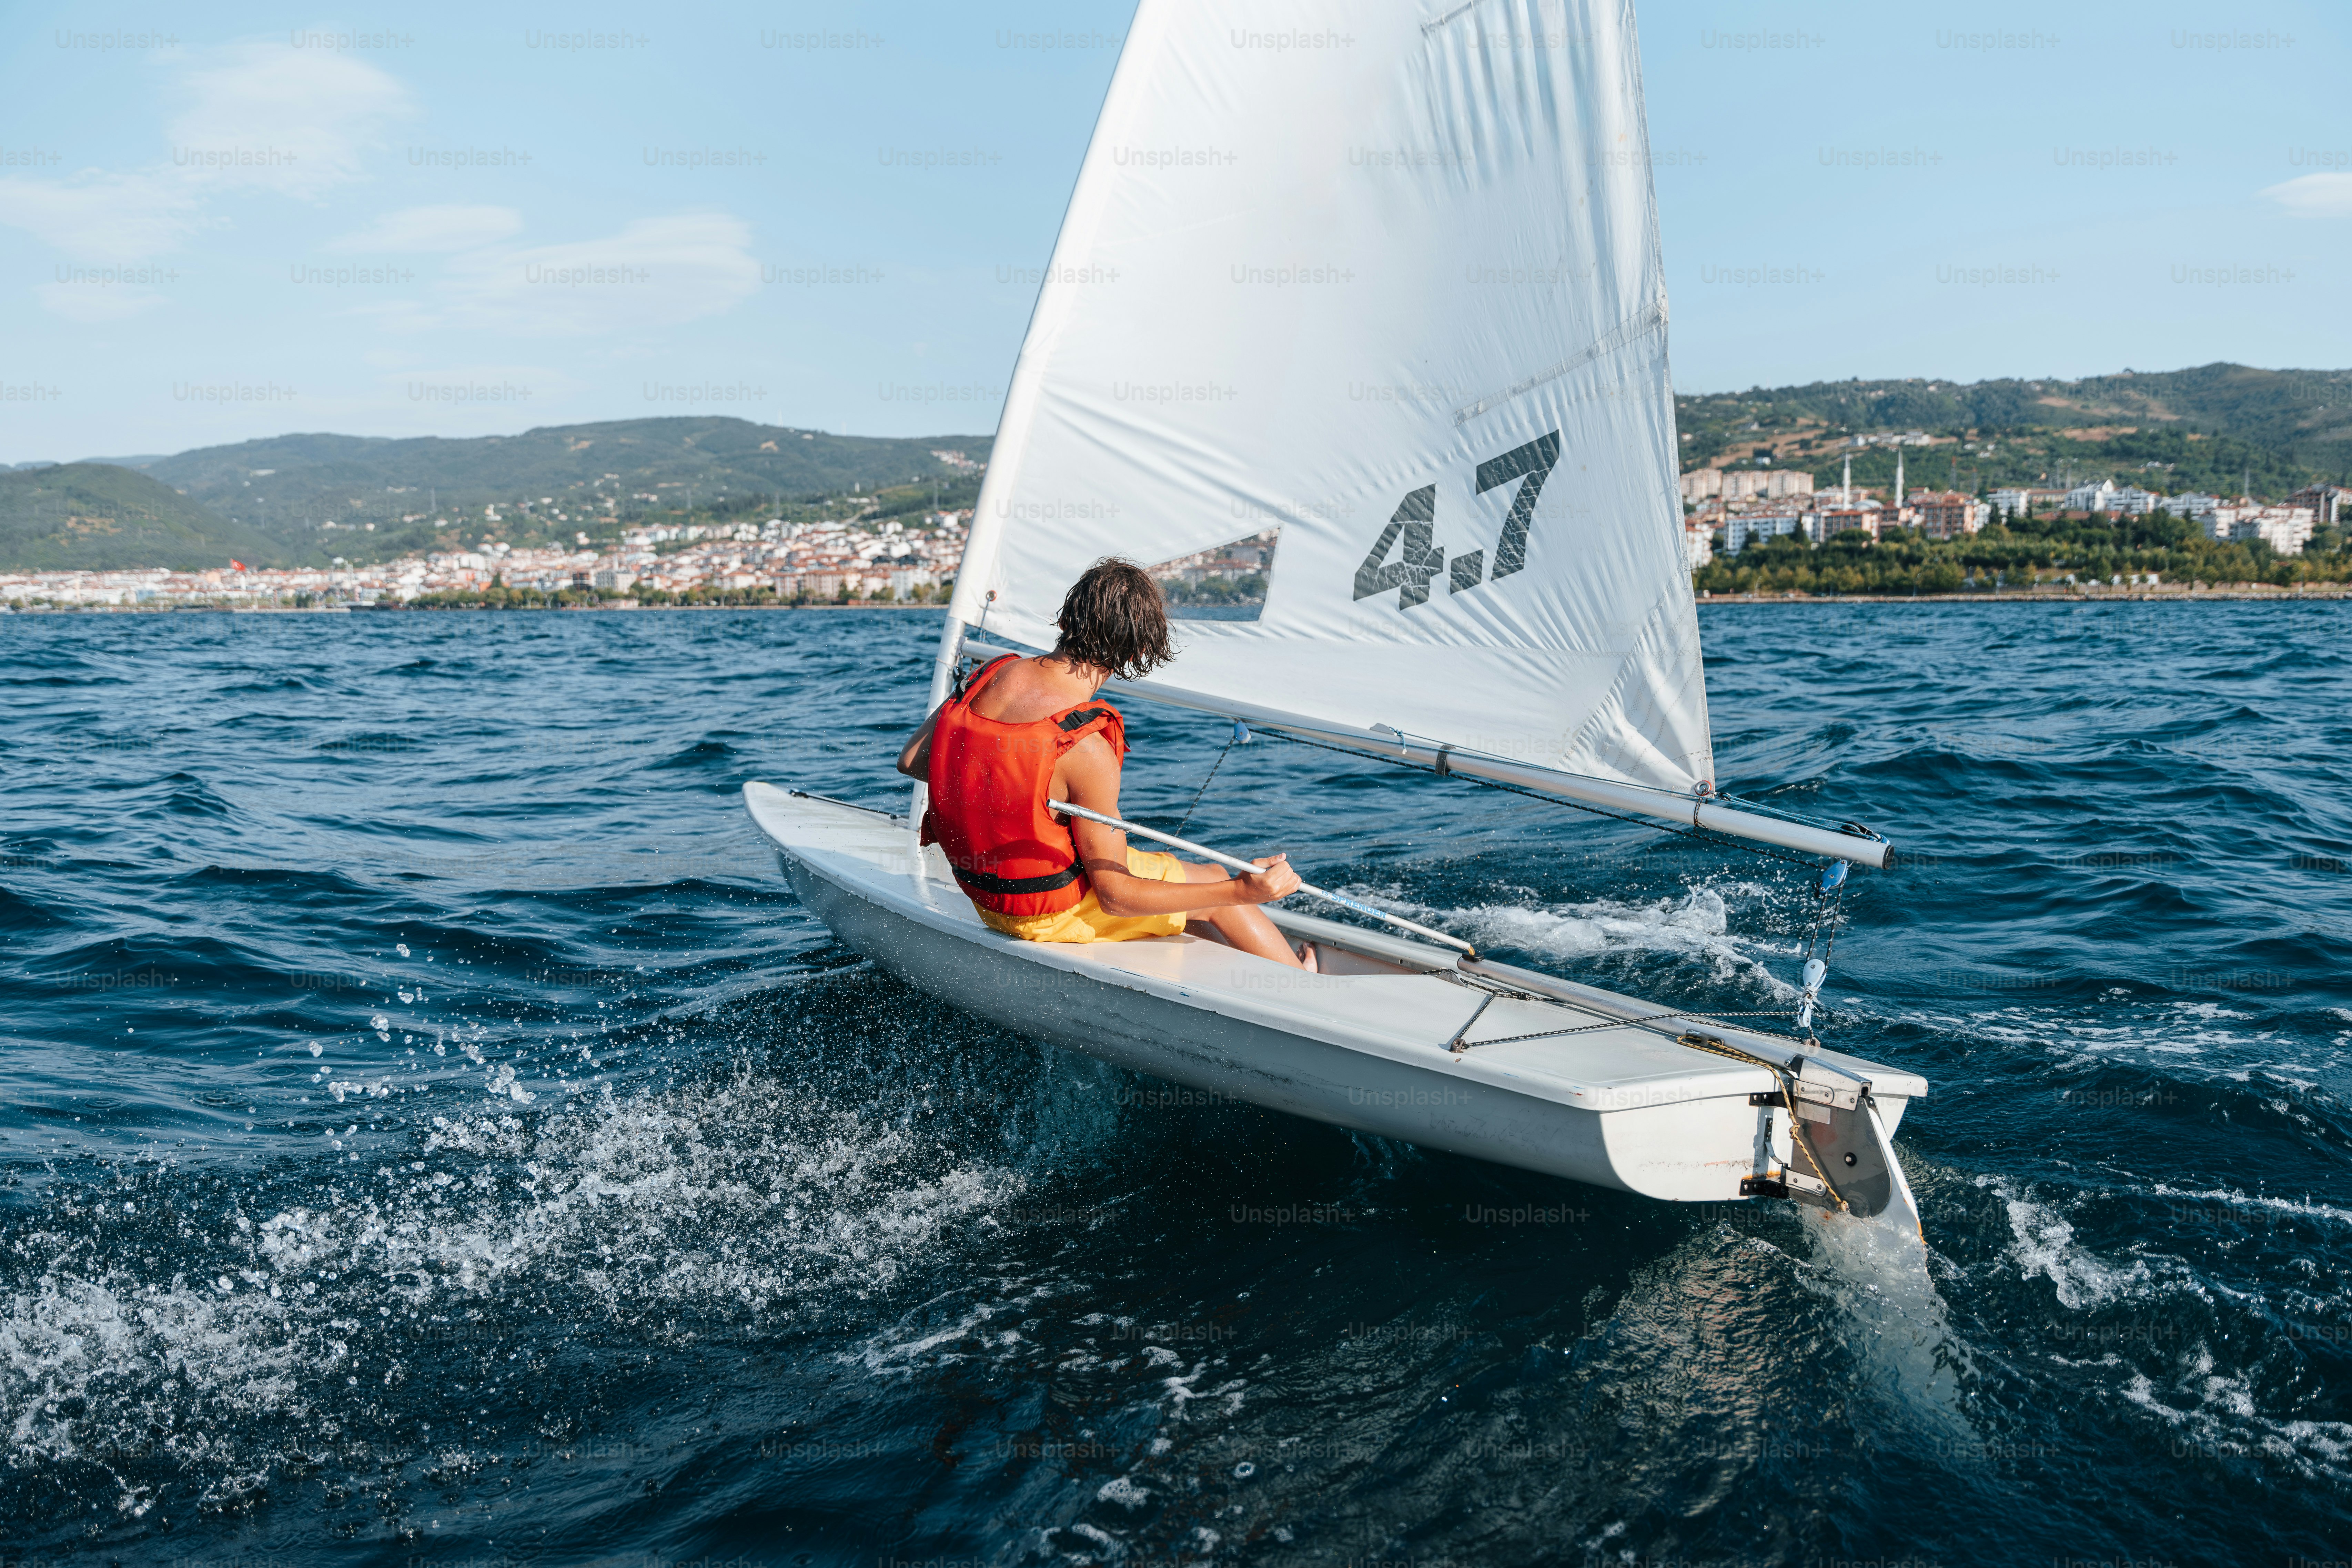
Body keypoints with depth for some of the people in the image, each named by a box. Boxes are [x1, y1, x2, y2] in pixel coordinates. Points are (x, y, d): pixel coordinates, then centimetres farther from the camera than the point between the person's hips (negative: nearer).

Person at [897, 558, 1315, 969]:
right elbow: (1114, 896, -24)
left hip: (984, 894, 7)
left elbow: (910, 761, 2)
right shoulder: (1088, 750, -32)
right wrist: (1242, 891, -26)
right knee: (1215, 880, 12)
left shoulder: (995, 675, -12)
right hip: (1052, 914, -7)